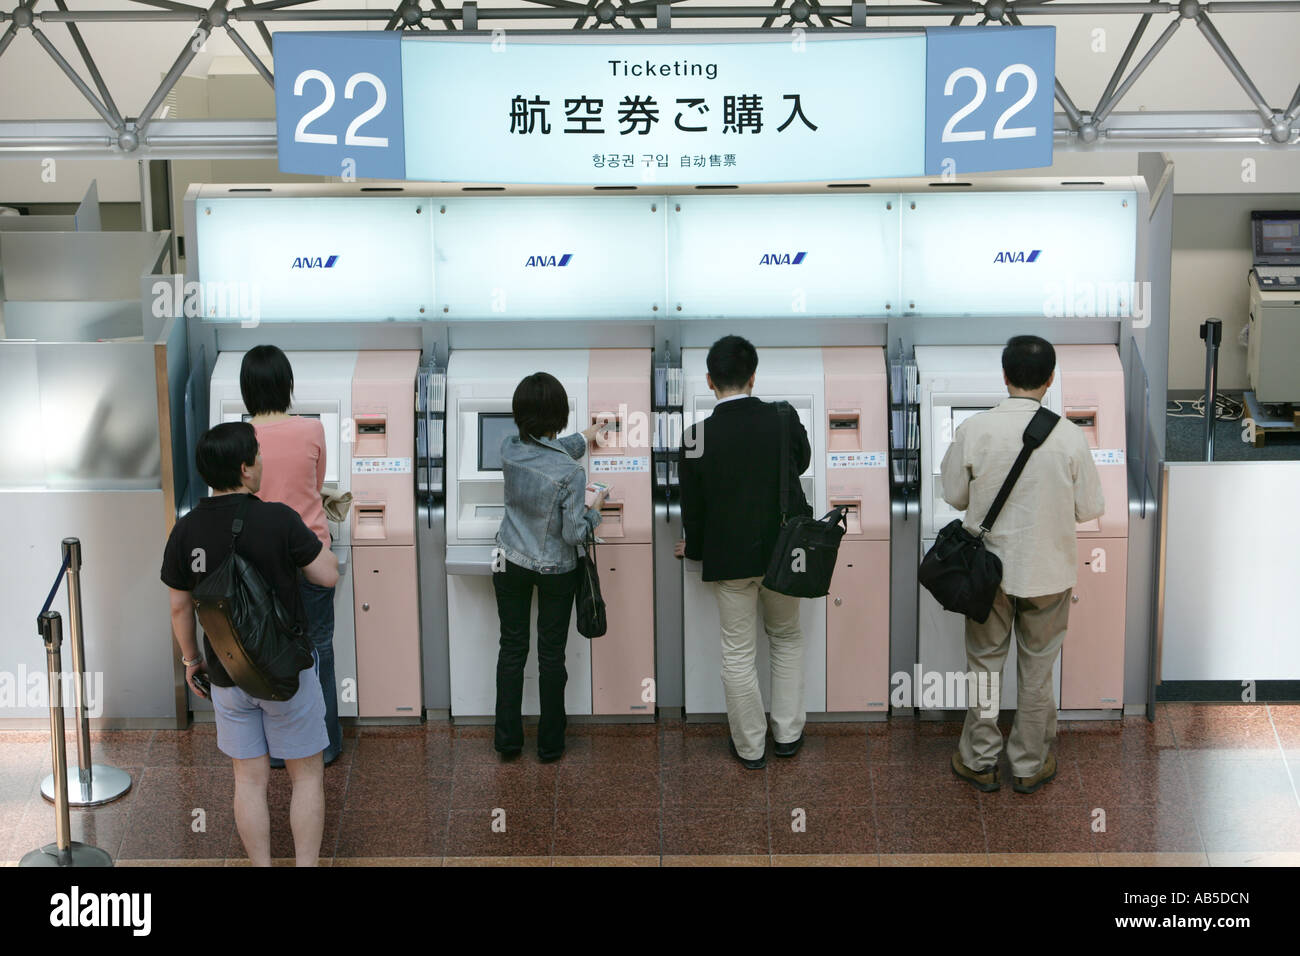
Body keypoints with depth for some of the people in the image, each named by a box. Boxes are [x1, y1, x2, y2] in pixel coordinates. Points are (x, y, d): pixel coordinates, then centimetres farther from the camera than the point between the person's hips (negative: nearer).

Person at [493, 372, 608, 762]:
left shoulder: (510, 449, -11)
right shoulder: (570, 471, -25)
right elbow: (574, 533, -19)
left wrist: (583, 438, 29)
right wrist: (594, 510, 1)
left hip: (511, 565, 4)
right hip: (555, 570, -3)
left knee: (512, 648, 14)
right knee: (551, 655, 9)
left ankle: (508, 738, 20)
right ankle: (550, 744, 20)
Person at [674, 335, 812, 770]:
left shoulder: (697, 436, -14)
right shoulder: (784, 419, -11)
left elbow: (692, 505, -4)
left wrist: (693, 548, 16)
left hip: (729, 557, -2)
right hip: (781, 552, 2)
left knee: (738, 653, 10)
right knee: (787, 640, 22)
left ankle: (751, 747, 21)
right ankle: (787, 734, 27)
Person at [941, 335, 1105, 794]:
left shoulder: (973, 430, -14)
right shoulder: (1069, 435, -16)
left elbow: (955, 497, -2)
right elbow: (1090, 507, -7)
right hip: (1048, 570, 0)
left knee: (984, 664, 16)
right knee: (1037, 669, 15)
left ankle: (979, 760, 27)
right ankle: (1030, 764, 27)